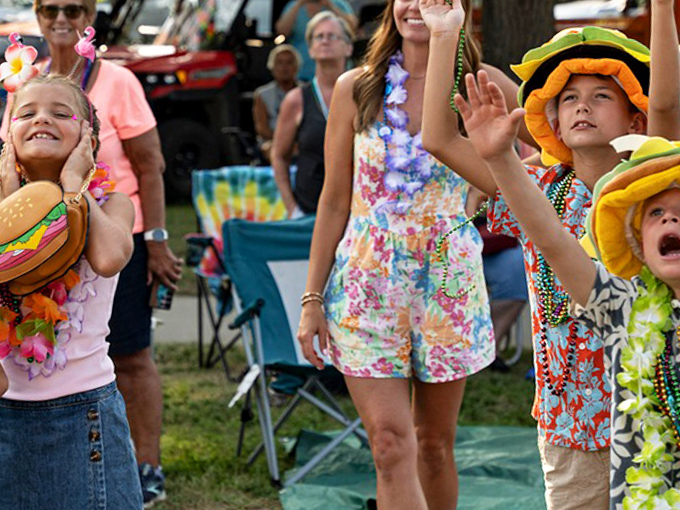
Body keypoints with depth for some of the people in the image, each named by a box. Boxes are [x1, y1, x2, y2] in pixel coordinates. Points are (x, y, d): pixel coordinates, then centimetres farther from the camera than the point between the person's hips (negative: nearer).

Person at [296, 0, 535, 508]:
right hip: (366, 282, 0)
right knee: (391, 445, -9)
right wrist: (313, 298, 3)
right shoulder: (355, 89, 2)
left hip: (448, 282, 1)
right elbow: (334, 201, 5)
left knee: (435, 443, 10)